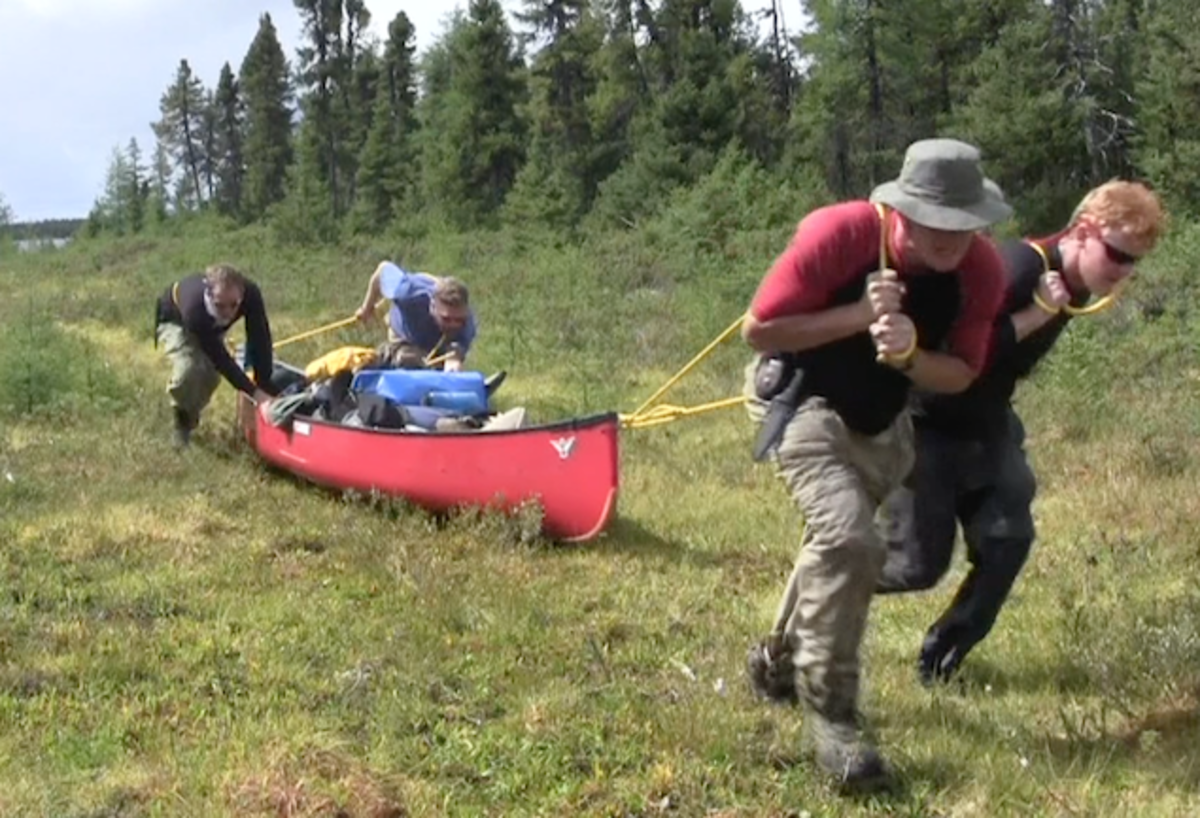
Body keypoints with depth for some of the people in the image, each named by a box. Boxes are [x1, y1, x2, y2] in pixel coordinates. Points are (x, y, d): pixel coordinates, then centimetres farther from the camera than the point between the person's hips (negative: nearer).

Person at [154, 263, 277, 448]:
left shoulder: (250, 294, -38)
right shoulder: (195, 310, -47)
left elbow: (260, 341, -30)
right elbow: (222, 359, -40)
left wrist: (265, 389, -31)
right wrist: (254, 392, -40)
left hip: (212, 327, 5)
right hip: (175, 322, -4)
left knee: (211, 373, -11)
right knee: (189, 368, -27)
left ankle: (191, 413, 22)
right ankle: (183, 418, 3)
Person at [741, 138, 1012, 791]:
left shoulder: (982, 269, -20)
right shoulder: (838, 234, -31)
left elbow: (960, 376, -11)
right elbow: (757, 330, -25)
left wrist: (911, 354, -32)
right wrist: (858, 316, -34)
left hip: (879, 417, 6)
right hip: (800, 399, -6)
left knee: (843, 543, 21)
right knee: (848, 537, -25)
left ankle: (779, 660, 46)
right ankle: (828, 710, -12)